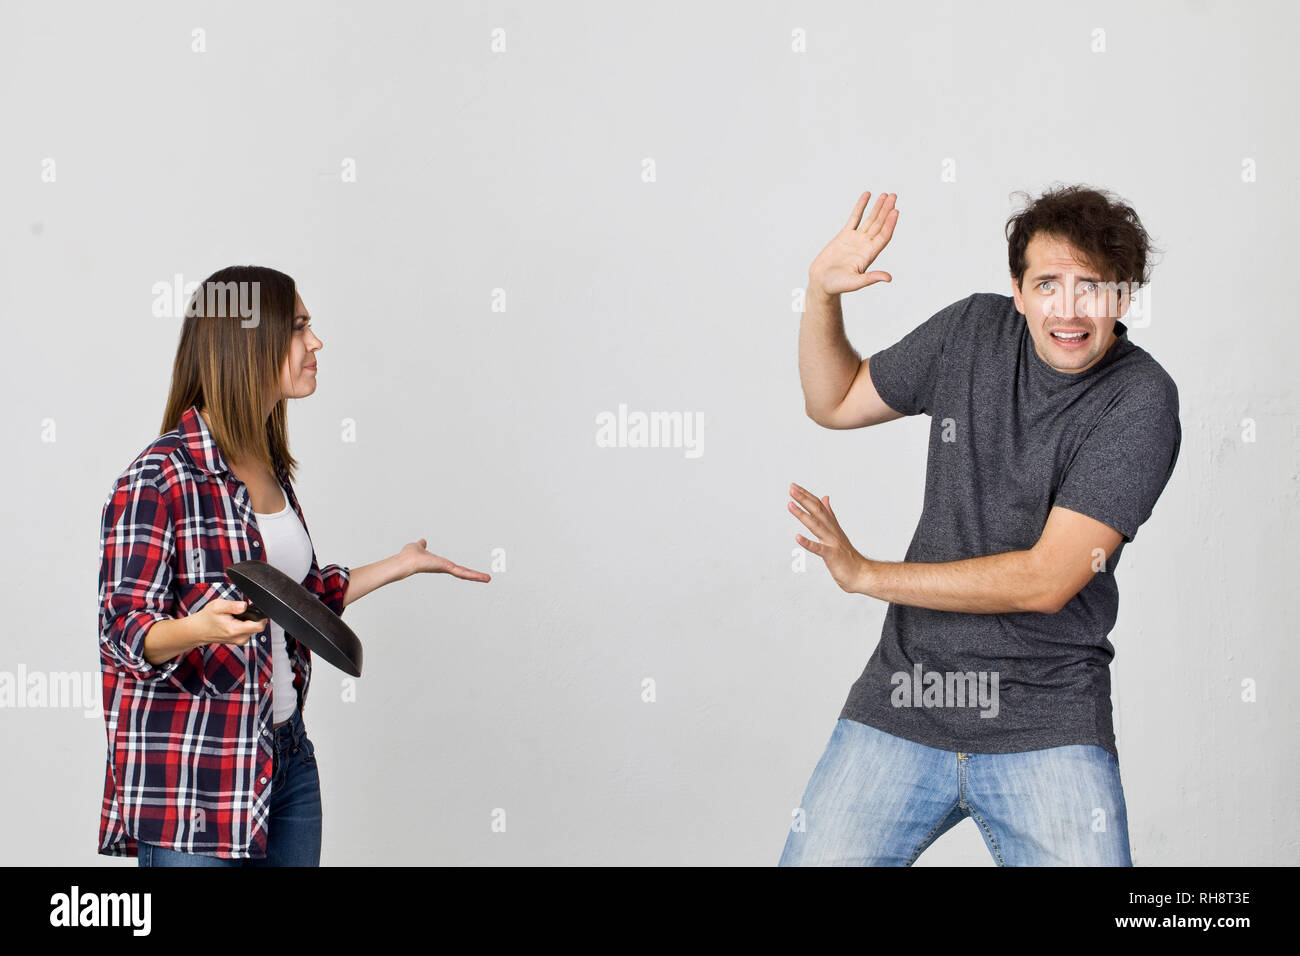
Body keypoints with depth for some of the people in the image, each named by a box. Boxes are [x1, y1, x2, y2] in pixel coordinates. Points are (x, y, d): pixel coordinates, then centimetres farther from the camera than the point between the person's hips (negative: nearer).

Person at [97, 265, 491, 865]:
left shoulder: (272, 469, 11)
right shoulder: (161, 475, -13)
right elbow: (124, 630, -15)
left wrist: (404, 563, 22)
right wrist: (197, 629, -35)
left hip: (288, 758, 7)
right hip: (193, 773, -7)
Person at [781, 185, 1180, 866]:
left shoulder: (1140, 400, -11)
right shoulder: (976, 330, 4)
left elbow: (1047, 579, -17)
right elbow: (834, 402, 19)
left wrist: (867, 575, -15)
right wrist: (821, 292, 2)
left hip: (1046, 725, -3)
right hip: (904, 702, 3)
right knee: (815, 860, -4)